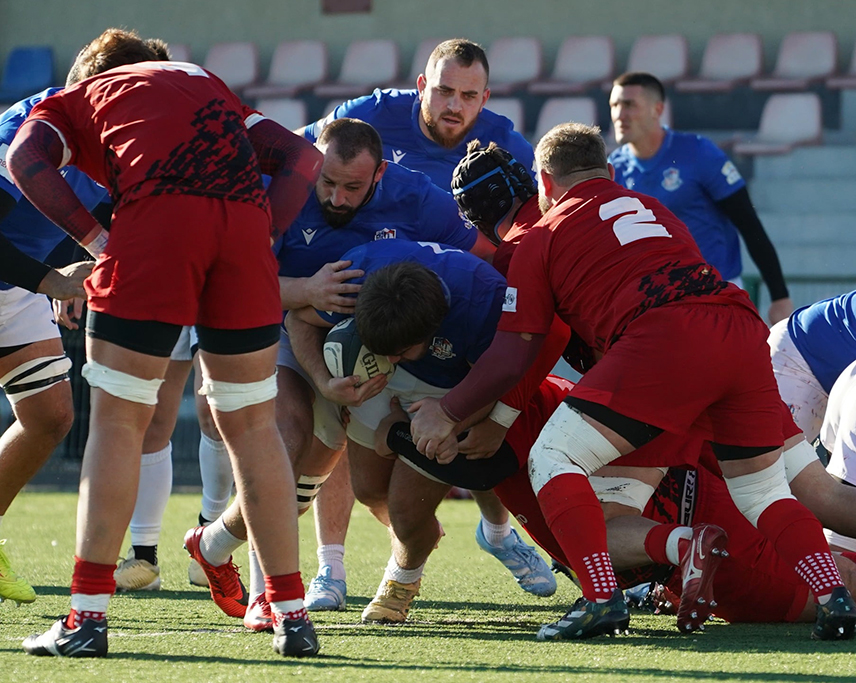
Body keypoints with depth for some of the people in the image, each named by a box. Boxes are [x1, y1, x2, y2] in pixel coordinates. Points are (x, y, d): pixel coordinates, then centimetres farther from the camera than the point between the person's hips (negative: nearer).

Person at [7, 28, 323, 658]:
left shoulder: (70, 102, 27)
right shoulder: (207, 84, 37)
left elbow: (26, 160, 4)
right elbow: (300, 155, 23)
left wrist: (96, 238, 3)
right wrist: (264, 236, 15)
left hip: (156, 217, -3)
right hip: (245, 221, 3)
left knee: (117, 421, 6)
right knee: (251, 425, 13)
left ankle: (88, 617, 1)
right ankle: (293, 615, 13)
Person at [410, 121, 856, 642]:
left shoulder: (543, 237, 20)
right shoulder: (651, 209, 36)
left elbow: (511, 359, 16)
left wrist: (446, 413, 29)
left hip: (665, 339, -6)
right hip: (744, 329, 6)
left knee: (552, 460, 4)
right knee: (763, 494, 20)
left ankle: (603, 597, -12)